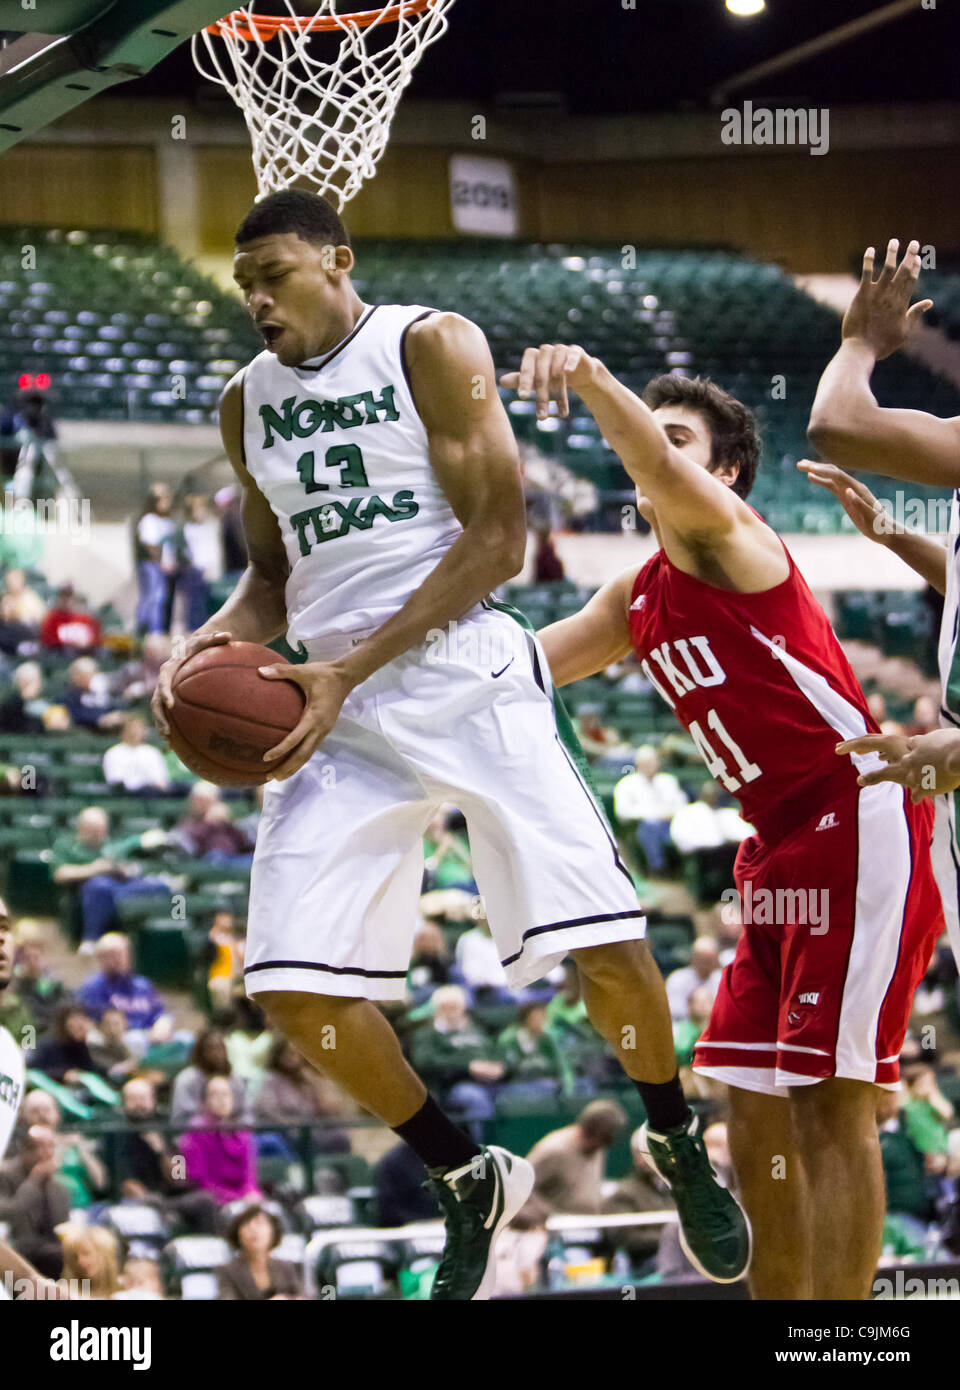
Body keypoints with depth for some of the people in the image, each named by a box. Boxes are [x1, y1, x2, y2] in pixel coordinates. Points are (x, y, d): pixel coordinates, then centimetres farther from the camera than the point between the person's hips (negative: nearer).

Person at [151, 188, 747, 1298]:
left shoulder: (430, 347, -3)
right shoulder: (248, 402, 15)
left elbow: (498, 539, -9)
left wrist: (349, 670, -15)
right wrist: (213, 643, 0)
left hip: (464, 671, -5)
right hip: (336, 702, 5)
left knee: (604, 945, -11)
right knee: (293, 987, -9)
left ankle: (681, 1153, 17)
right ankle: (469, 1182, 11)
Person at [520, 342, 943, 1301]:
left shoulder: (732, 538, -8)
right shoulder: (638, 600, 18)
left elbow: (667, 481, -31)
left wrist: (589, 377, -45)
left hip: (861, 827, -10)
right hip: (781, 851, 10)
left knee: (831, 1102, -11)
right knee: (754, 1115, 9)